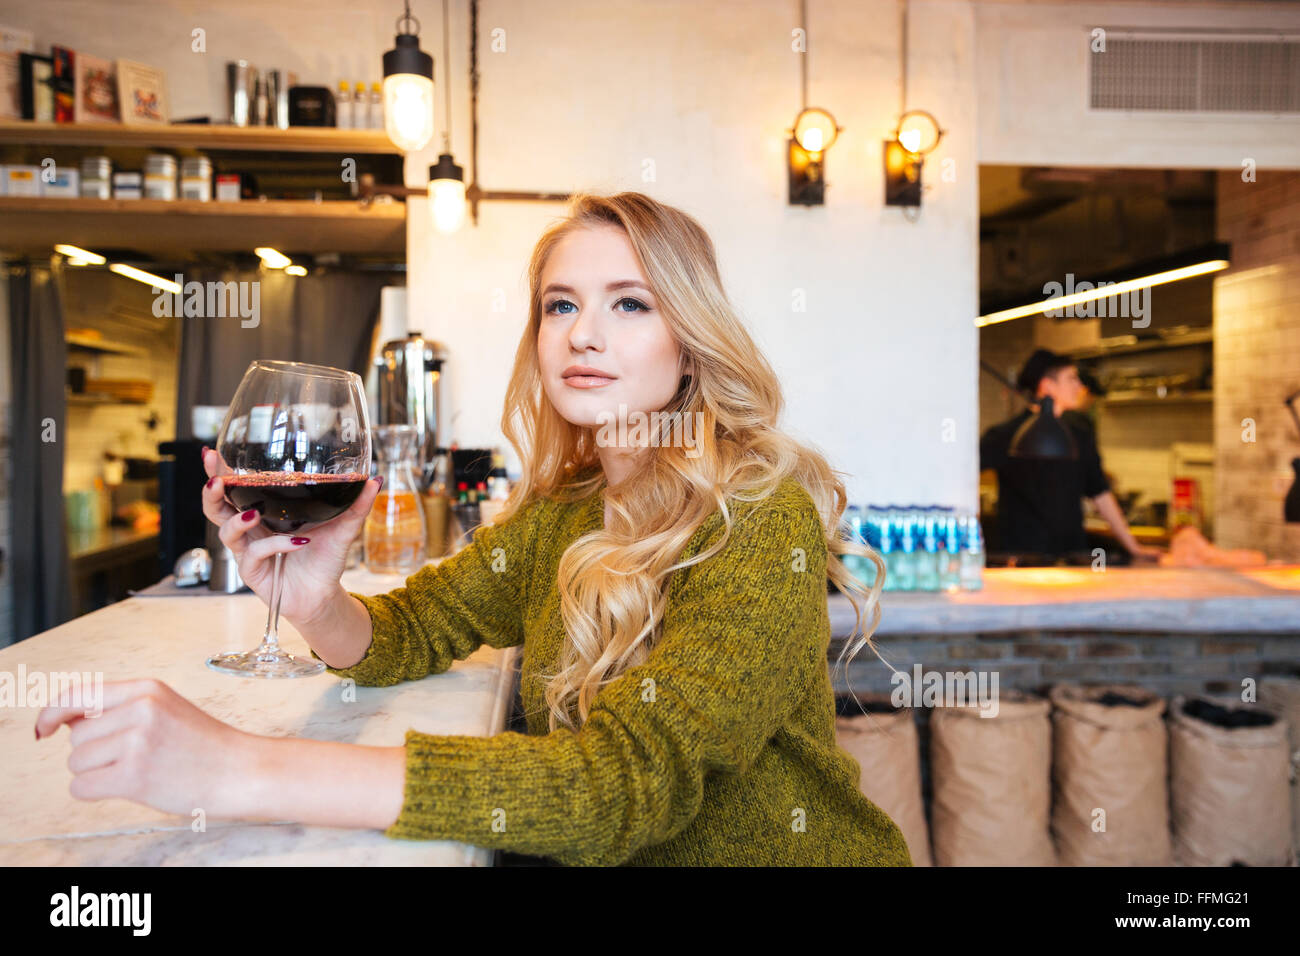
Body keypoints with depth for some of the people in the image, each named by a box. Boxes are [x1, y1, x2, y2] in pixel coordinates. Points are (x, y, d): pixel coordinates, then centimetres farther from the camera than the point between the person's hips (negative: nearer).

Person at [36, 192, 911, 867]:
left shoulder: (761, 523, -20)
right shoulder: (560, 510, 1)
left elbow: (630, 776, -30)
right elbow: (409, 631, 6)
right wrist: (317, 604, -17)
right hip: (592, 858, 5)